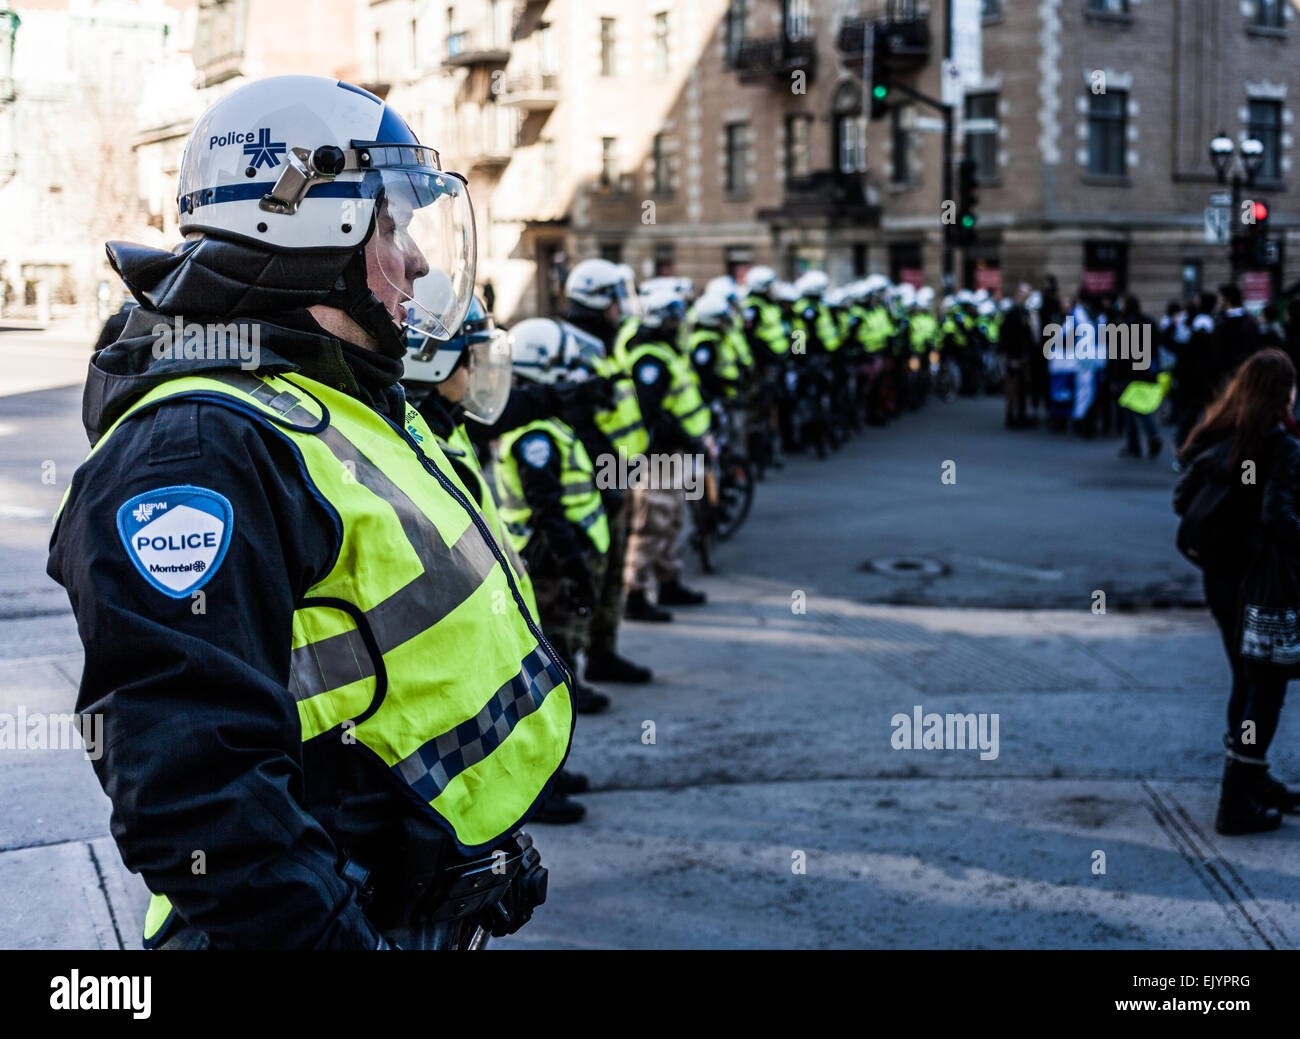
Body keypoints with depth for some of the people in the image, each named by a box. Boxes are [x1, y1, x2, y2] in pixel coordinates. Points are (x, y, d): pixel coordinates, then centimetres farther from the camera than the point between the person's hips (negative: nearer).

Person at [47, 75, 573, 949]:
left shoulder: (349, 411, 11)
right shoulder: (198, 451, -23)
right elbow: (191, 776, -32)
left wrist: (495, 839, 22)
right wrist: (328, 931, -31)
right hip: (338, 918, -9)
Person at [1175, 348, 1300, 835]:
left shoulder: (1218, 437, 4)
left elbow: (1182, 499, 7)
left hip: (1219, 574, 8)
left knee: (1247, 681, 21)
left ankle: (1253, 782, 34)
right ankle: (1236, 803, 4)